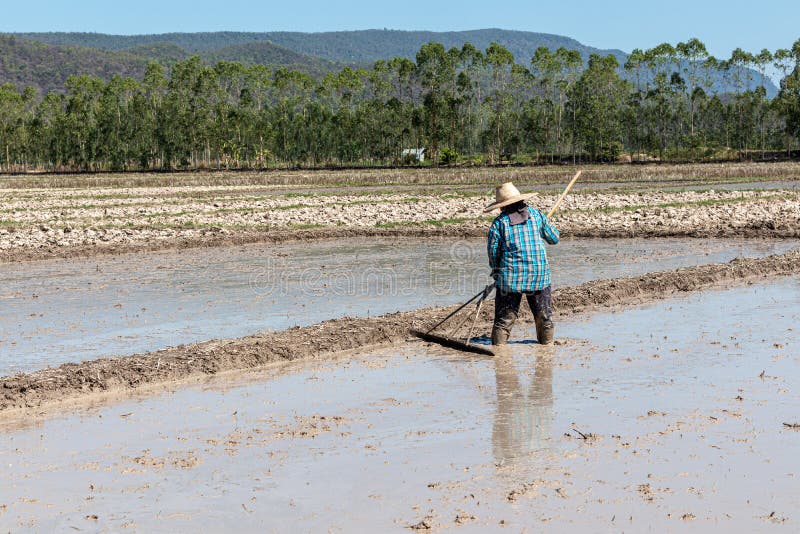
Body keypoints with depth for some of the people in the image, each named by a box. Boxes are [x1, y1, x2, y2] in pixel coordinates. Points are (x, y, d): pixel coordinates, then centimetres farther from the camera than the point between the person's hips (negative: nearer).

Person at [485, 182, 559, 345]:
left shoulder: (499, 223, -2)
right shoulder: (536, 215, 5)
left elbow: (493, 253, 0)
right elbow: (554, 238, 14)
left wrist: (496, 272, 16)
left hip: (510, 276, -2)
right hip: (539, 274, 2)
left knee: (505, 316, 4)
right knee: (543, 313, 15)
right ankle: (547, 342, 24)